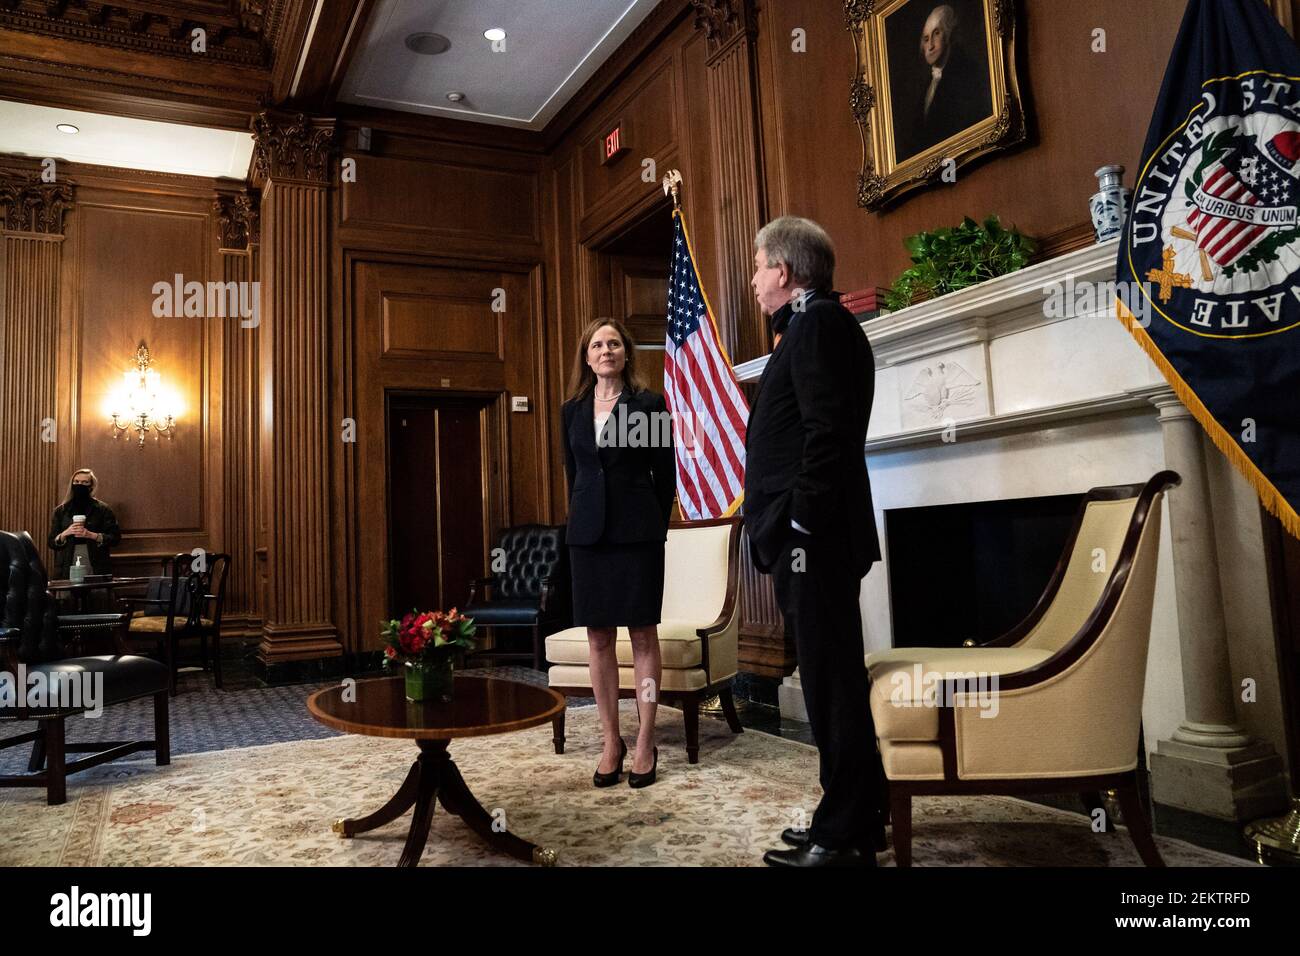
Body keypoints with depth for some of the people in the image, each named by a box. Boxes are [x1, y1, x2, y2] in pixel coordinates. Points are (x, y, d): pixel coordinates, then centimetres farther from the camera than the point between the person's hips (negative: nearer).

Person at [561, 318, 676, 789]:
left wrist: (655, 528, 3)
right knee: (598, 637, 6)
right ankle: (611, 741, 18)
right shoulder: (573, 410, 10)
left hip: (637, 532, -3)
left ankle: (645, 744, 12)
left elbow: (666, 474, 2)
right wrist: (583, 520, 13)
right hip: (588, 532, 4)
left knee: (643, 635, 2)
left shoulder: (650, 404, -1)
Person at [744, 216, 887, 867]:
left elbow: (828, 430, -21)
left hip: (814, 538, -10)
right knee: (830, 683, 15)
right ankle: (852, 819, 28)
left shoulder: (818, 322, -9)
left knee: (831, 684, -3)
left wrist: (802, 525, -21)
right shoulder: (811, 325, 22)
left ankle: (845, 838, 9)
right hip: (807, 540, 10)